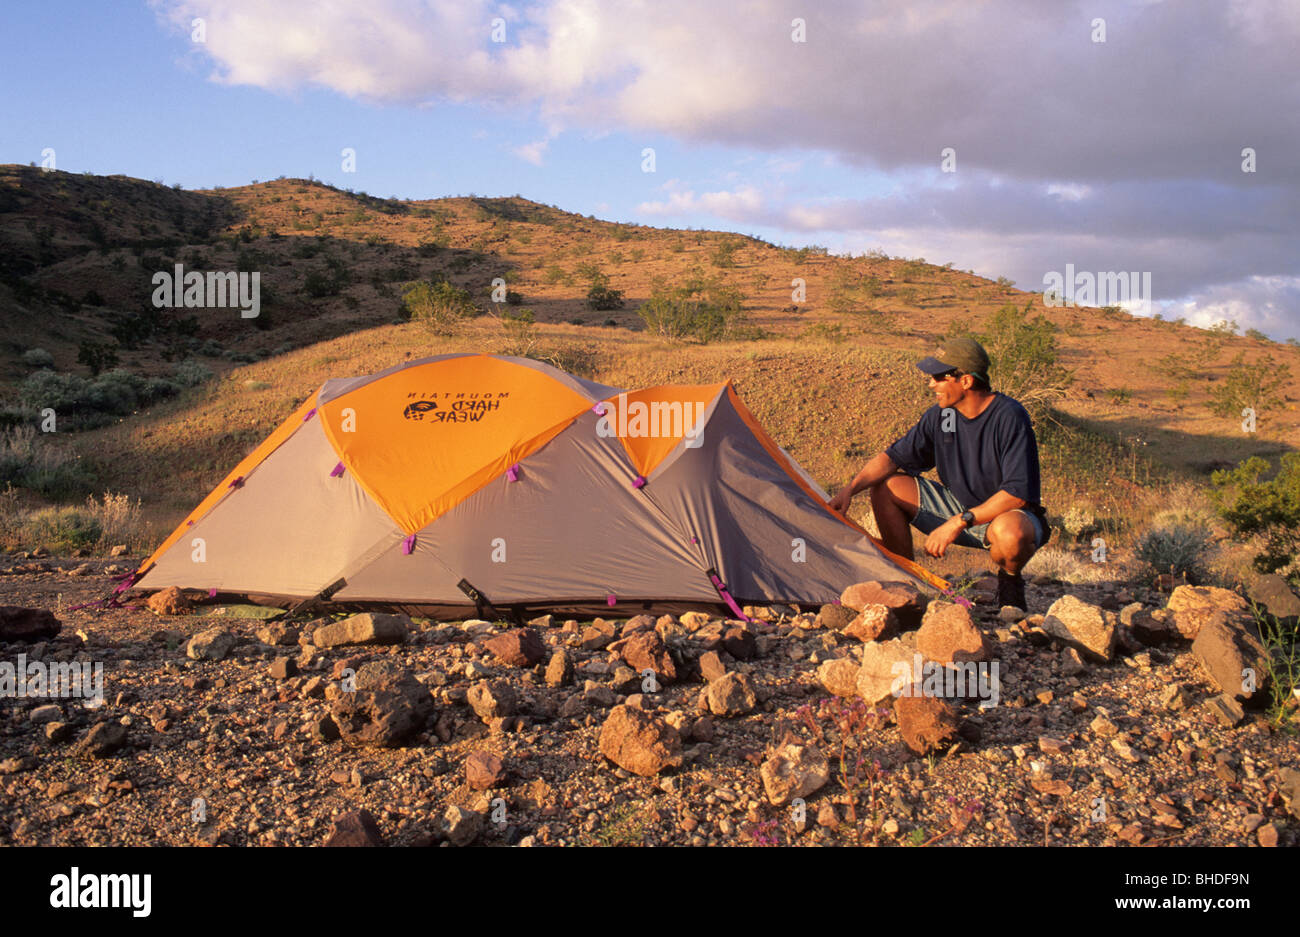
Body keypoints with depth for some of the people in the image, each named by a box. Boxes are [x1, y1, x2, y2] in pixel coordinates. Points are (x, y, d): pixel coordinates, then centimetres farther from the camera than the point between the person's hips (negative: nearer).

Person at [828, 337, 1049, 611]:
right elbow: (894, 457, 0)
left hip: (1009, 513, -6)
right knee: (886, 487, -9)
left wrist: (958, 523, -32)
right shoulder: (941, 415, -5)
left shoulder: (1011, 418, -24)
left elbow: (1017, 493, -29)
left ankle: (1010, 580, -5)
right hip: (959, 507, 6)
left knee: (1010, 533, -43)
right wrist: (850, 489, -15)